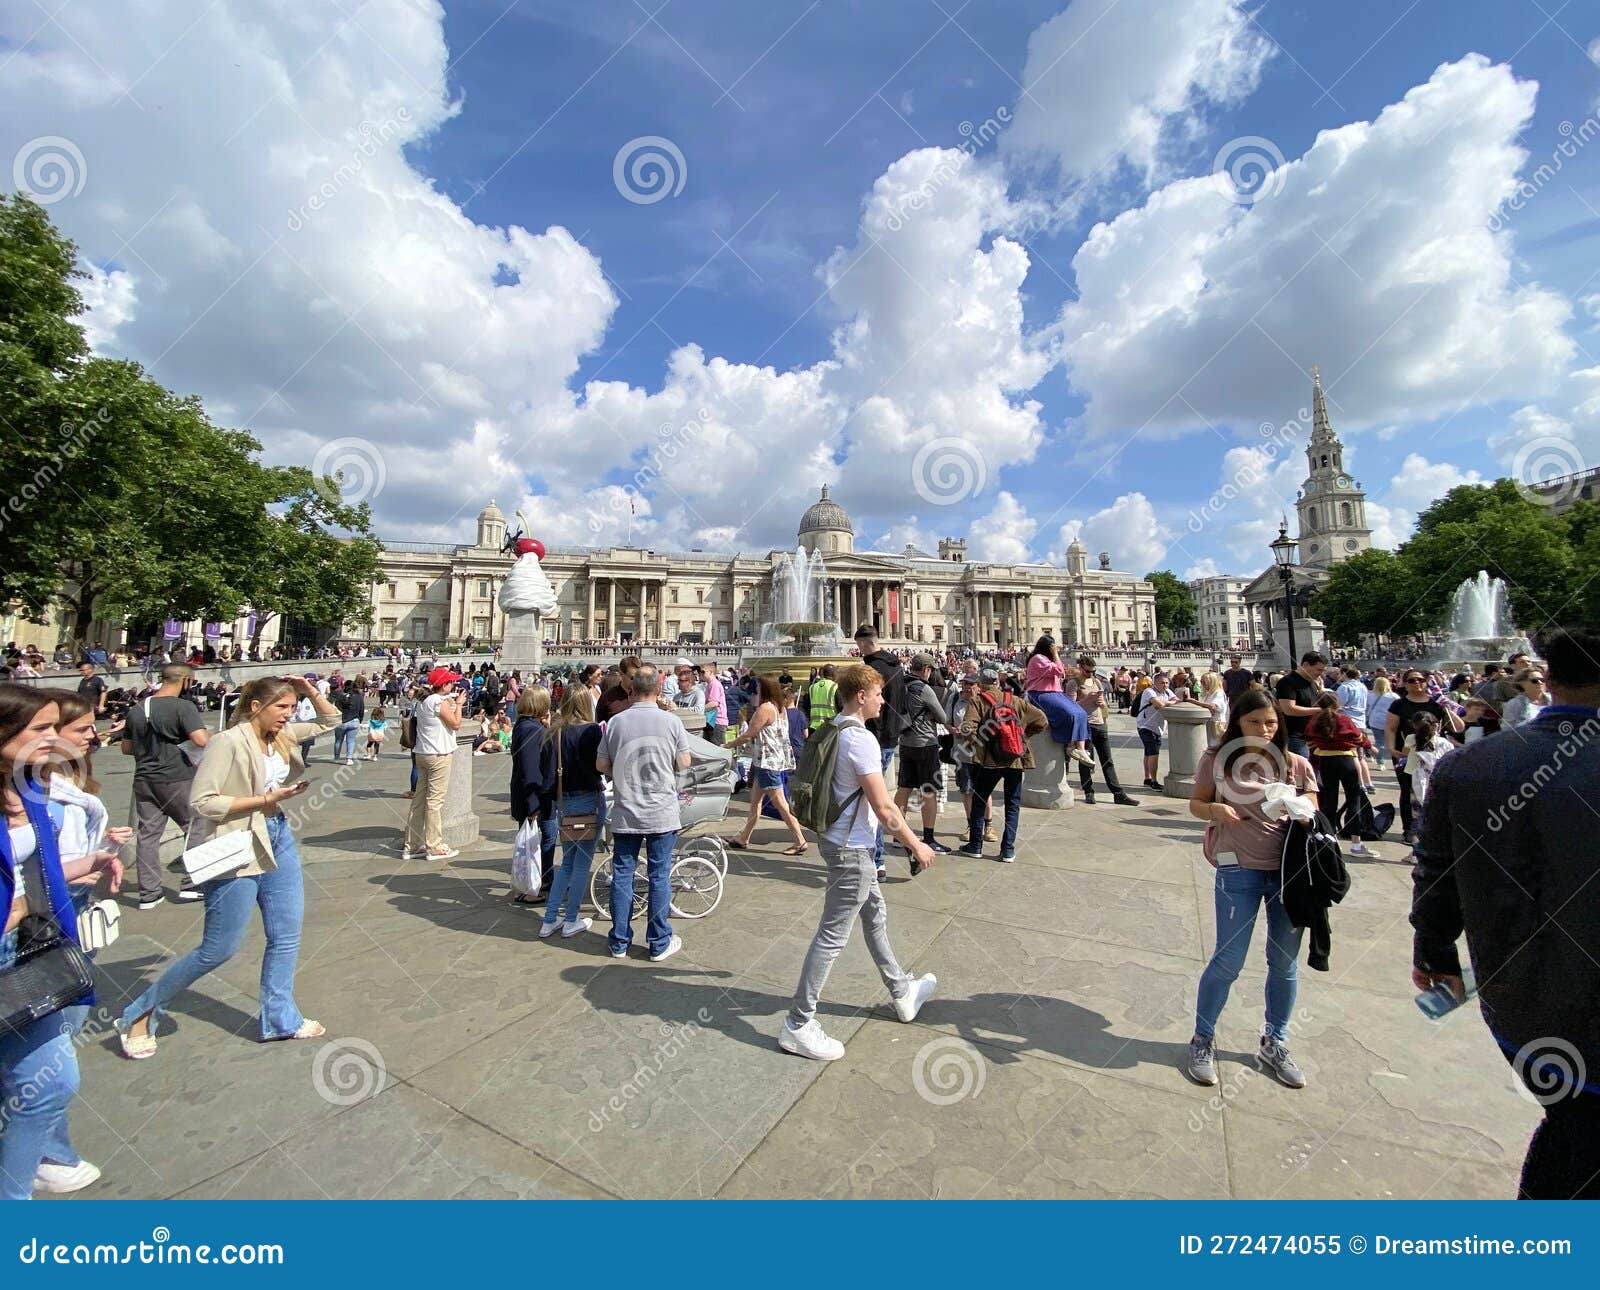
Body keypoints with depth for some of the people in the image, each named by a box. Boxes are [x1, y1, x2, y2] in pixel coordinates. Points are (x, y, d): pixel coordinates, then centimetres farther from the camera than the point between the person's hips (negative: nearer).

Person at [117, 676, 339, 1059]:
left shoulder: (283, 736, 2)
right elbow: (201, 801, -20)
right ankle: (139, 1016, 29)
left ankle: (279, 1019, 25)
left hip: (279, 841, 7)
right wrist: (265, 799, -20)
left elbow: (331, 720, 13)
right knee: (218, 949, 5)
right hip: (238, 852, -7)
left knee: (287, 936, 11)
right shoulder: (229, 742, -18)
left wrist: (310, 690, -2)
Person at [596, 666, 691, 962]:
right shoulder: (671, 722, -10)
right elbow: (684, 763, -2)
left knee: (621, 875, 13)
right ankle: (659, 943, 19)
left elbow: (601, 765, -1)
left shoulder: (616, 722, -6)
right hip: (662, 814, -1)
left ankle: (620, 942, 24)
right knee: (659, 876, 9)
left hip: (625, 813, 2)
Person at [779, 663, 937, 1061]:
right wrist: (916, 845, -9)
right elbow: (884, 809, -22)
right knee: (832, 936, 1)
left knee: (875, 917, 24)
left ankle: (902, 991, 44)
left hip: (840, 840, 10)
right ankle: (798, 1024, 14)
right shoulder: (861, 740, -24)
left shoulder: (833, 731, 4)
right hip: (852, 849, -10)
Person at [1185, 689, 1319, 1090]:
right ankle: (1203, 1041, 23)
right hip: (1238, 868, -3)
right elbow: (1195, 804, 3)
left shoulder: (1297, 765, 2)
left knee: (1285, 962, 15)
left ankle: (1274, 1045, 36)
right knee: (1228, 961, 3)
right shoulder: (1217, 759, -4)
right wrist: (1216, 809, -19)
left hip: (1290, 868, 3)